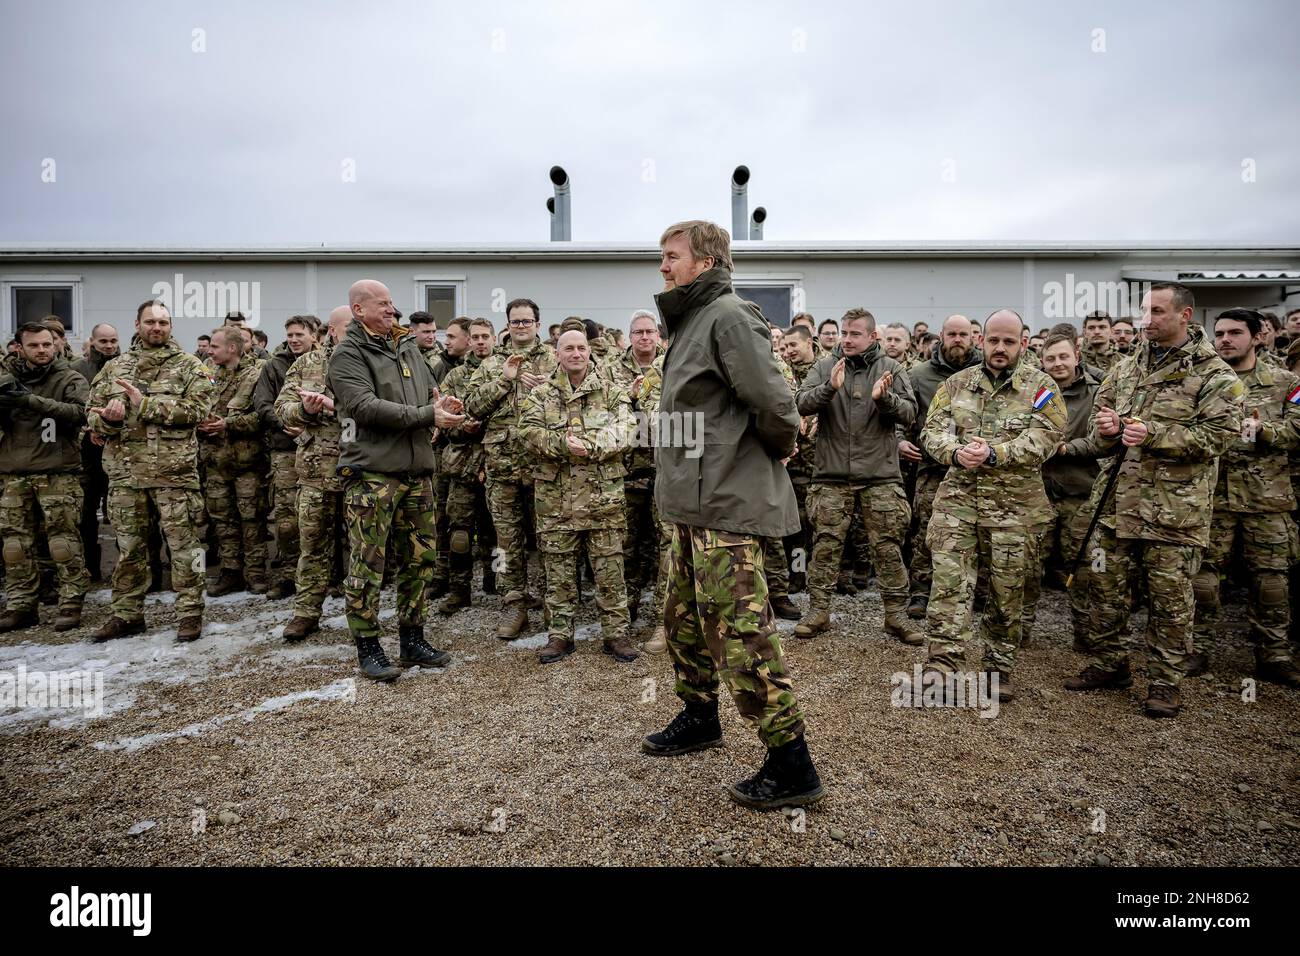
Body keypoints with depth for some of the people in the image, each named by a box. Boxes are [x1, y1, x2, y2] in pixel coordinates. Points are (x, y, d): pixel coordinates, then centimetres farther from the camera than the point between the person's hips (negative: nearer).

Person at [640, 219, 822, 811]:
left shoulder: (727, 316, -13)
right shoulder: (690, 321, 19)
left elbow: (772, 401, -21)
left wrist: (777, 449, -5)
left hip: (725, 504, -10)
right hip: (693, 502, 10)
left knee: (740, 633, -7)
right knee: (683, 617, 20)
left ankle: (791, 767, 6)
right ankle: (699, 719, 39)